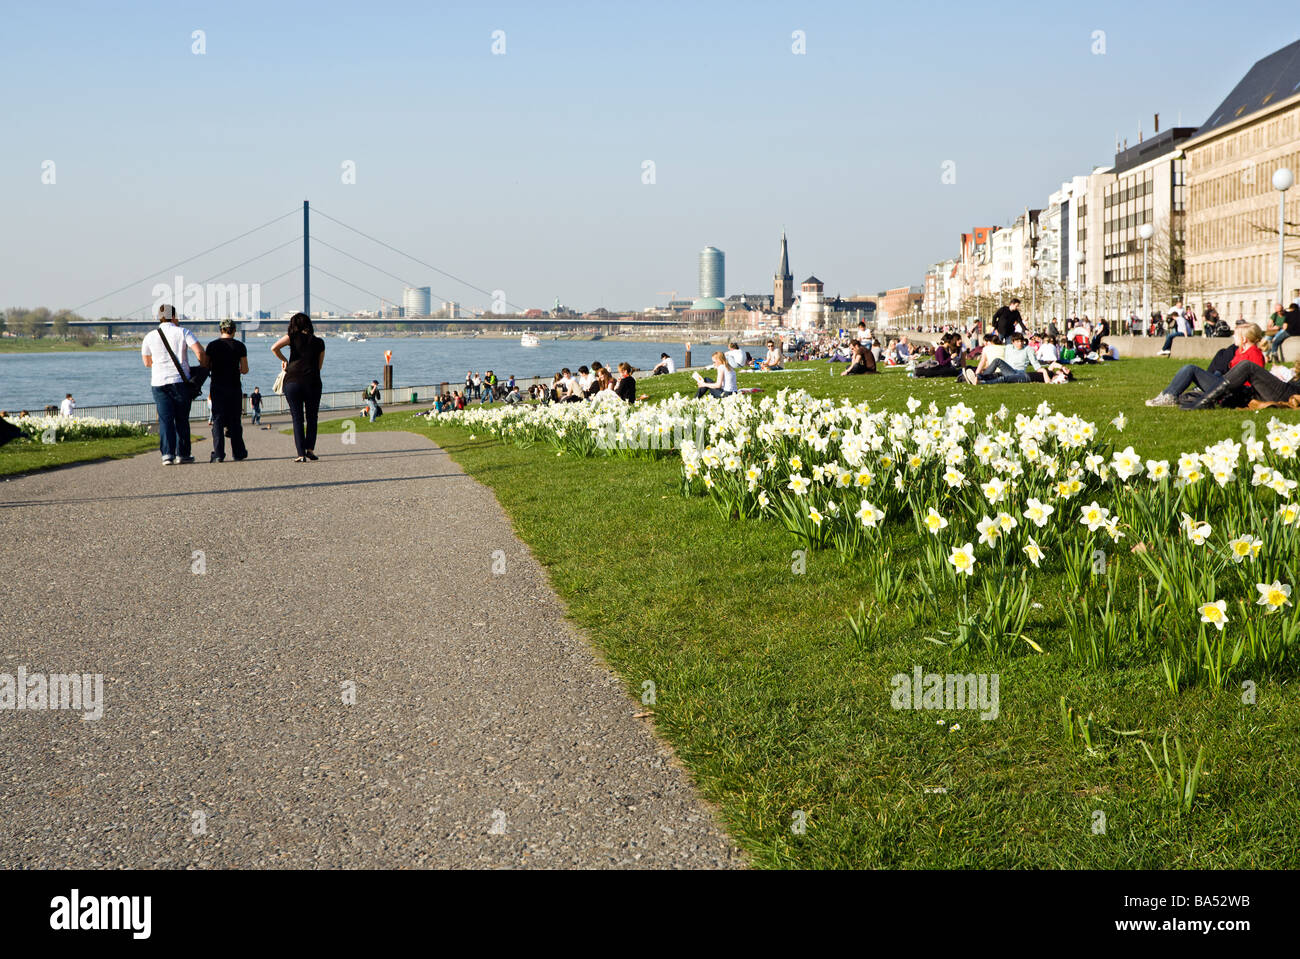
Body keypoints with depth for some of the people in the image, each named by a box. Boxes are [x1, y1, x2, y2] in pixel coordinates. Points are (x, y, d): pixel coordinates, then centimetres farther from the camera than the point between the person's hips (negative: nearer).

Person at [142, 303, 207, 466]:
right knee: (182, 419, 8)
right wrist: (204, 367, 5)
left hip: (159, 382, 1)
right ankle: (182, 454, 10)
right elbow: (200, 352, -12)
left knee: (165, 419, 0)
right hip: (180, 380, -1)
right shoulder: (183, 332, -1)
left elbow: (147, 362, 16)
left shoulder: (150, 336, 6)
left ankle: (167, 453, -12)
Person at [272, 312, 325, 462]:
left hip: (292, 381, -1)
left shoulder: (293, 337, 3)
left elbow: (274, 348, -10)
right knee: (312, 418, 15)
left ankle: (301, 454, -4)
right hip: (312, 382, 1)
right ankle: (310, 448, 1)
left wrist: (283, 360, 6)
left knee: (297, 419, 3)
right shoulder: (319, 342, 10)